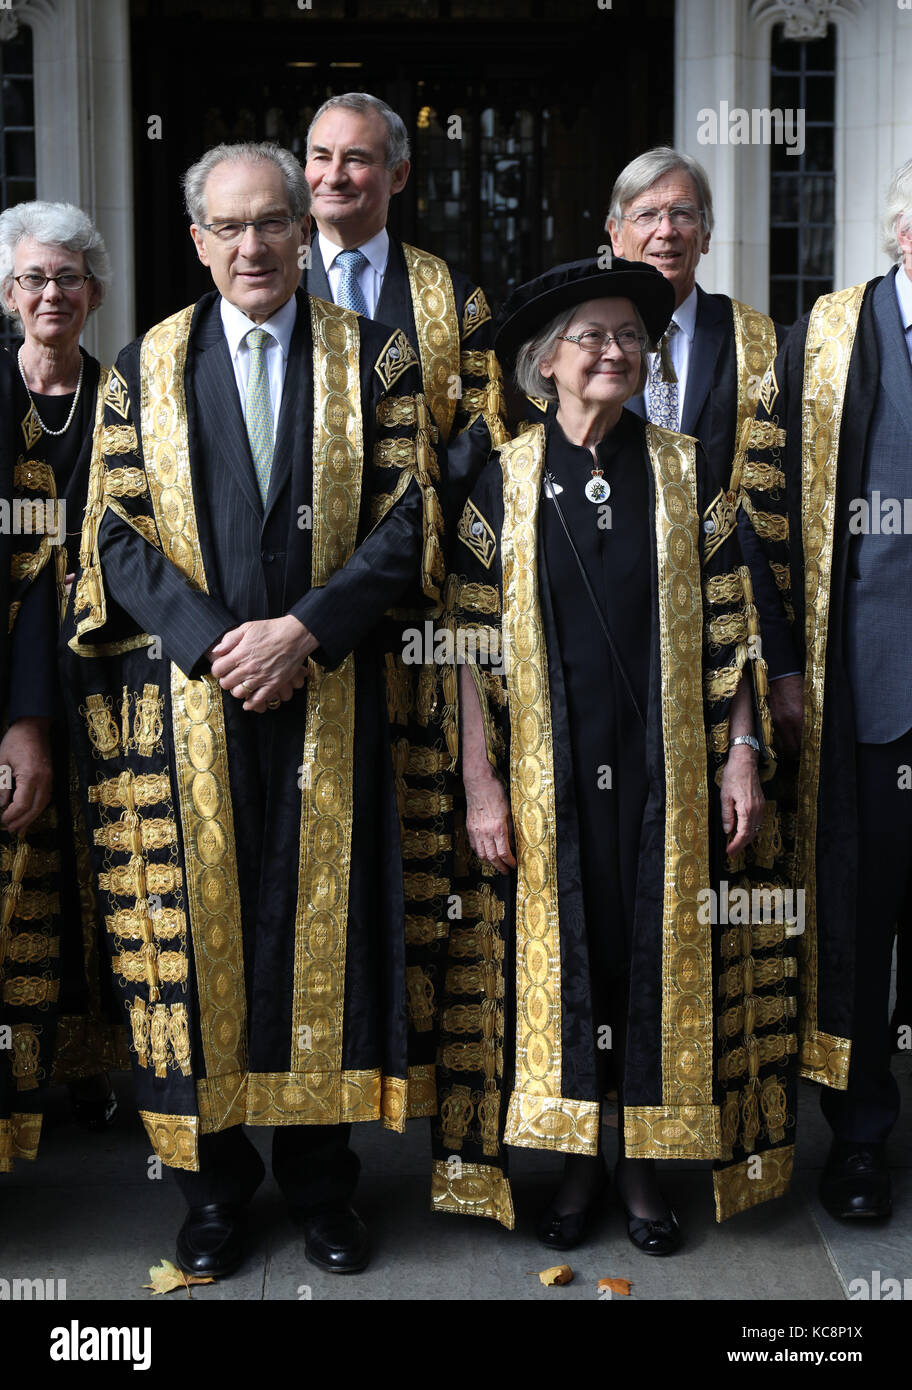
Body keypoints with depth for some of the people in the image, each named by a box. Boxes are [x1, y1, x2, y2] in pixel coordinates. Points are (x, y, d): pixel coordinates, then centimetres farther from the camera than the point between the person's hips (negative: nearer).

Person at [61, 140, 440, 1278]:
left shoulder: (372, 359, 6)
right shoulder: (146, 366, 8)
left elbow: (406, 516, -1)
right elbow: (117, 532, 3)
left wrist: (305, 629, -13)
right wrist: (214, 643, -11)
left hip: (329, 697, 0)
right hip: (184, 703, 1)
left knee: (325, 926, 4)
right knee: (196, 928, 4)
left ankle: (320, 1180, 19)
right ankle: (213, 1182, 19)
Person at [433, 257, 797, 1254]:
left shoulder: (683, 470, 4)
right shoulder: (507, 477, 1)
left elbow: (726, 626, 4)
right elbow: (473, 642, -2)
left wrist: (742, 751, -3)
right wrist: (480, 782, -7)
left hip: (665, 766, 1)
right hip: (547, 770, 0)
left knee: (659, 949, 5)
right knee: (559, 950, 5)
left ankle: (644, 1165, 21)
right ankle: (575, 1162, 22)